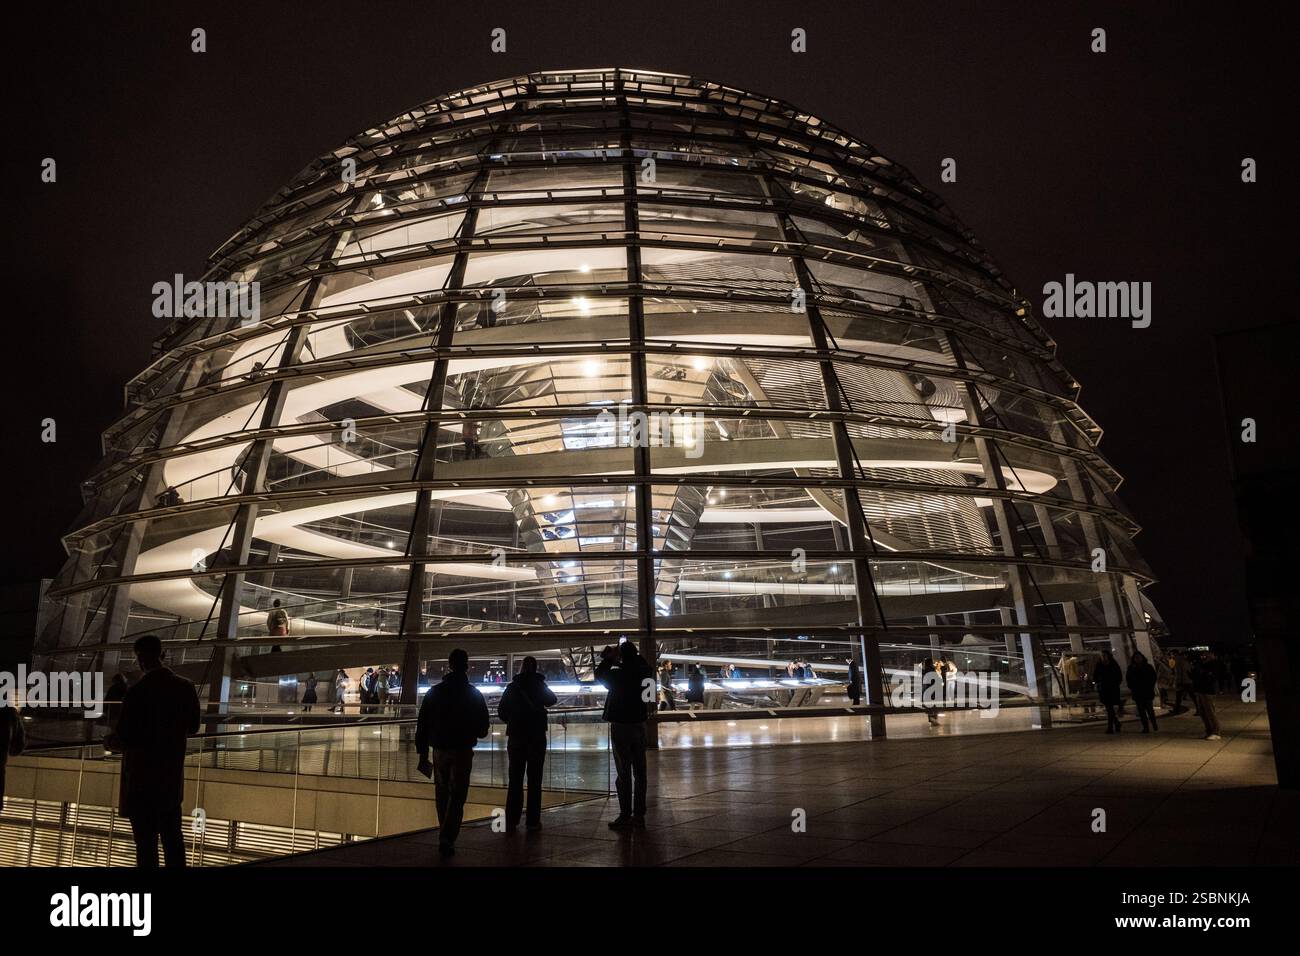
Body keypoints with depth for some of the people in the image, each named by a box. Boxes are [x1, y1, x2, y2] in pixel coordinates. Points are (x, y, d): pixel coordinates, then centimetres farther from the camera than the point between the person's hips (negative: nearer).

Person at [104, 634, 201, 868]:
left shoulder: (137, 693, -19)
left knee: (146, 842, 3)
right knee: (172, 836, 16)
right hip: (172, 778, 5)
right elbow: (192, 727, 8)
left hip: (142, 781, -5)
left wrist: (108, 742, 4)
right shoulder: (185, 688, -2)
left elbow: (121, 741, -17)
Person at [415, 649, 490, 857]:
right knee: (457, 797, -1)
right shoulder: (474, 694, -4)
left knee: (442, 793, 18)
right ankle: (447, 839, -12)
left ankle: (445, 835, 28)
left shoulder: (434, 692, 1)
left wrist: (422, 754, 6)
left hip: (439, 750, 3)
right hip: (463, 751, -3)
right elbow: (483, 727, -1)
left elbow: (422, 725, 1)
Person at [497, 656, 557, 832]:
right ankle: (533, 821, 3)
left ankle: (511, 821, 4)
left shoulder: (512, 687, -1)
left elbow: (501, 711, 1)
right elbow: (551, 700, 13)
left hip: (516, 737, 1)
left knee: (515, 780, 7)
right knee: (534, 780, 5)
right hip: (536, 737, -1)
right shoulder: (539, 685, -4)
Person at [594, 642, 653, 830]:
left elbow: (599, 674, 4)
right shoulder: (643, 671, -5)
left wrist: (609, 658, 12)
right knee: (639, 772, 9)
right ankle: (639, 815, 14)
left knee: (623, 773, 0)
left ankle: (625, 816, 2)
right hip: (639, 725, 4)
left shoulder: (617, 675, -16)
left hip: (620, 726, -4)